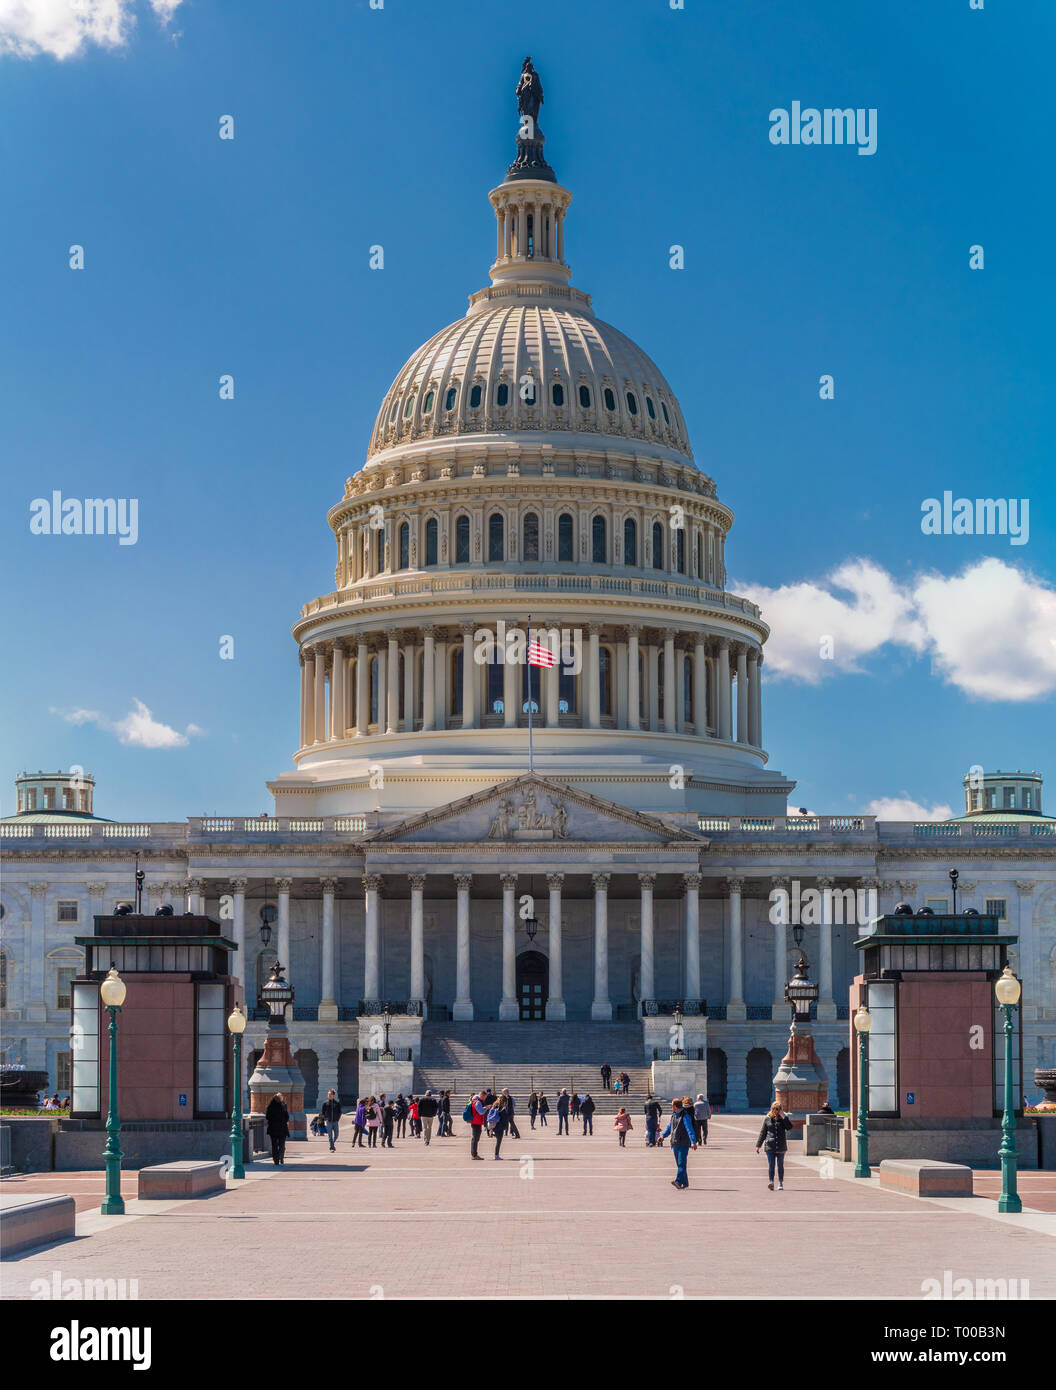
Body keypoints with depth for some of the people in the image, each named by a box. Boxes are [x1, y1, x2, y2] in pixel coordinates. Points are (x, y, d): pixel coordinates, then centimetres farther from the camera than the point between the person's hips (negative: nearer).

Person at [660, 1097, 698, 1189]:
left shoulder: (685, 1116, -13)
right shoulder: (673, 1115, 13)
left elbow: (690, 1129, -21)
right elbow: (669, 1127, 24)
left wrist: (693, 1142, -29)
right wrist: (663, 1135, 8)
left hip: (684, 1144, -8)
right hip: (675, 1143, 8)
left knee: (681, 1163, -15)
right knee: (679, 1164, 9)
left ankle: (678, 1181, -24)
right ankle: (685, 1183, 15)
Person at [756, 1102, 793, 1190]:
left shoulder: (783, 1118, 5)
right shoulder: (767, 1119, 7)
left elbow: (789, 1127, -13)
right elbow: (763, 1133, 12)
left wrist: (783, 1117, -16)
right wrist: (758, 1145, 10)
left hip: (781, 1146, 0)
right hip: (770, 1146, 0)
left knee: (780, 1166, 7)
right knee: (771, 1165, -10)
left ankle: (781, 1183, 17)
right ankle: (771, 1182, -17)